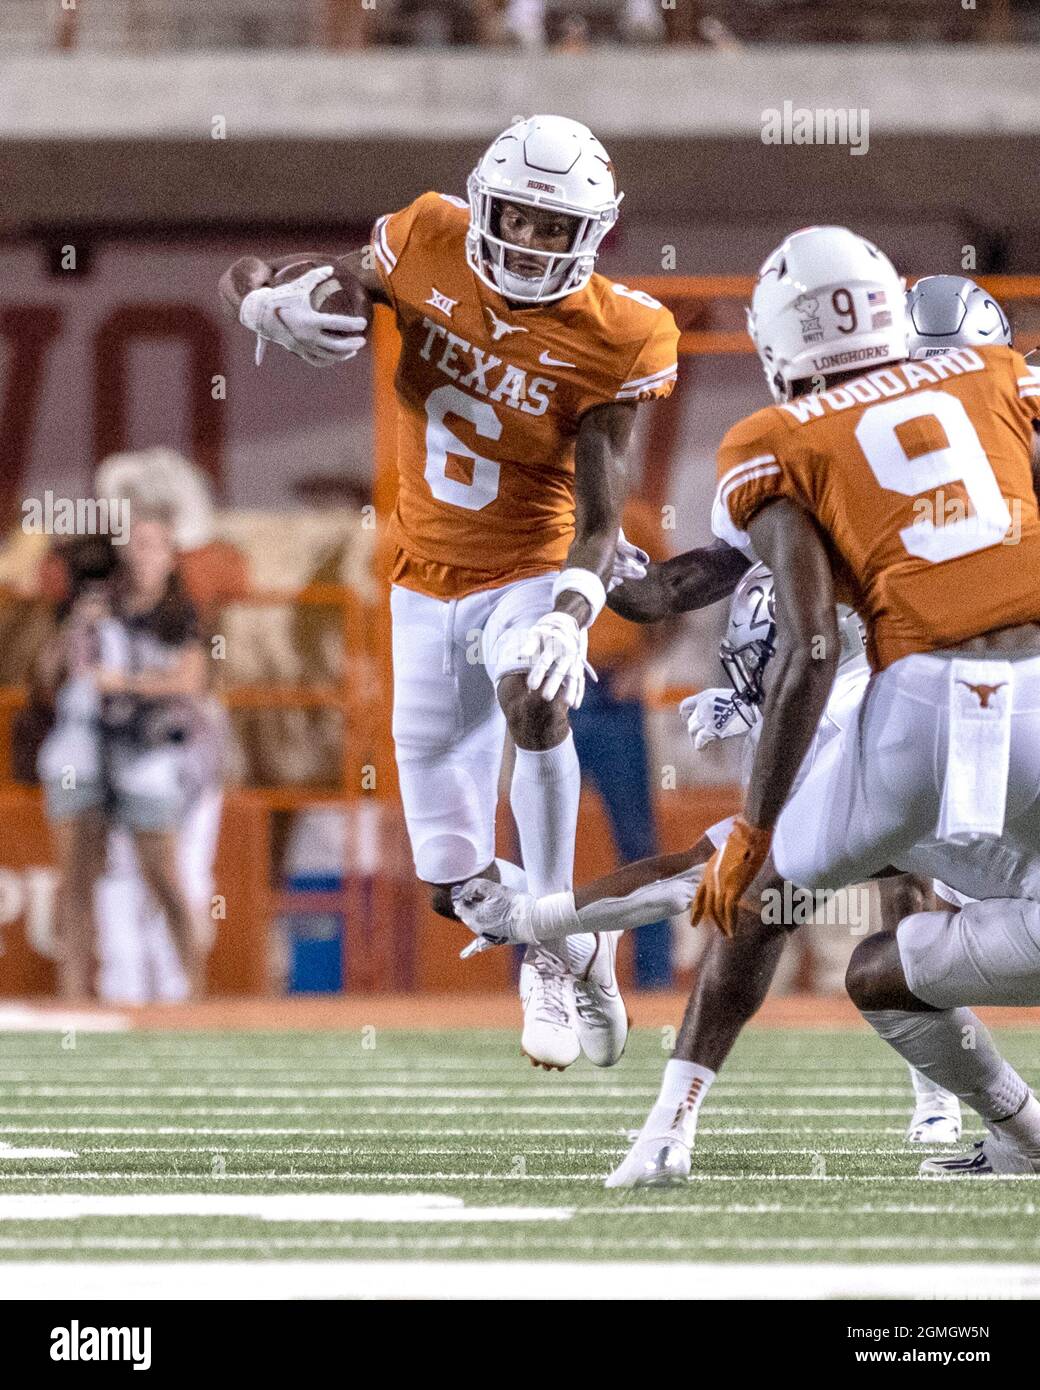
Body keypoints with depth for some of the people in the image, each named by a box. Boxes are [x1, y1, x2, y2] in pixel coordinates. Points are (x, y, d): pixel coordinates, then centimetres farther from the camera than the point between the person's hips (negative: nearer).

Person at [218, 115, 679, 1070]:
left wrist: (571, 616, -39)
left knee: (534, 697, -40)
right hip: (428, 582, 3)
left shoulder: (614, 342, -17)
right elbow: (247, 280, -1)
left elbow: (601, 523, -19)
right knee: (455, 884, 3)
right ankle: (582, 953, 35)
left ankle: (552, 958, -27)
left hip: (531, 571, -3)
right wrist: (271, 304, -25)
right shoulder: (428, 247, -11)